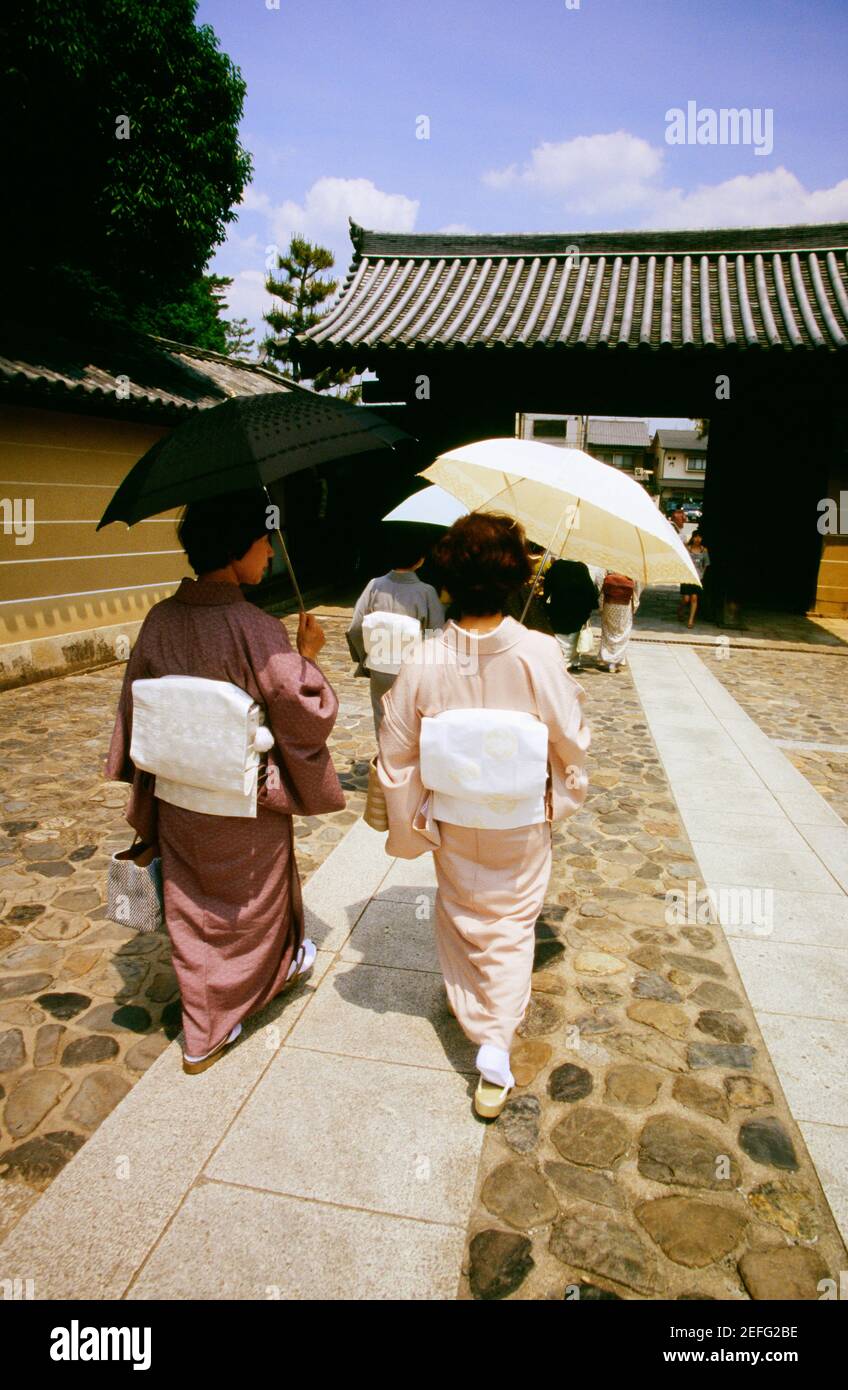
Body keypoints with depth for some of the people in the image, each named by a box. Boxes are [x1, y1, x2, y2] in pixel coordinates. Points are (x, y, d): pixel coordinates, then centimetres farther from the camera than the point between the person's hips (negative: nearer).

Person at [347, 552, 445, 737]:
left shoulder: (375, 586, -10)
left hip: (380, 671, 3)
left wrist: (364, 659, 10)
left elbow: (354, 630, -6)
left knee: (383, 723, 19)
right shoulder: (426, 592, -17)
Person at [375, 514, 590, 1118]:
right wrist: (565, 794, 11)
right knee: (512, 926, 18)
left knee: (459, 916, 26)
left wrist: (408, 827, 6)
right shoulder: (539, 654, -22)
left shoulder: (424, 662, -18)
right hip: (521, 825, -1)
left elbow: (398, 756, -9)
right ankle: (496, 1048, 12)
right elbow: (572, 740, -10)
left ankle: (470, 1005, 48)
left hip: (453, 822, 2)